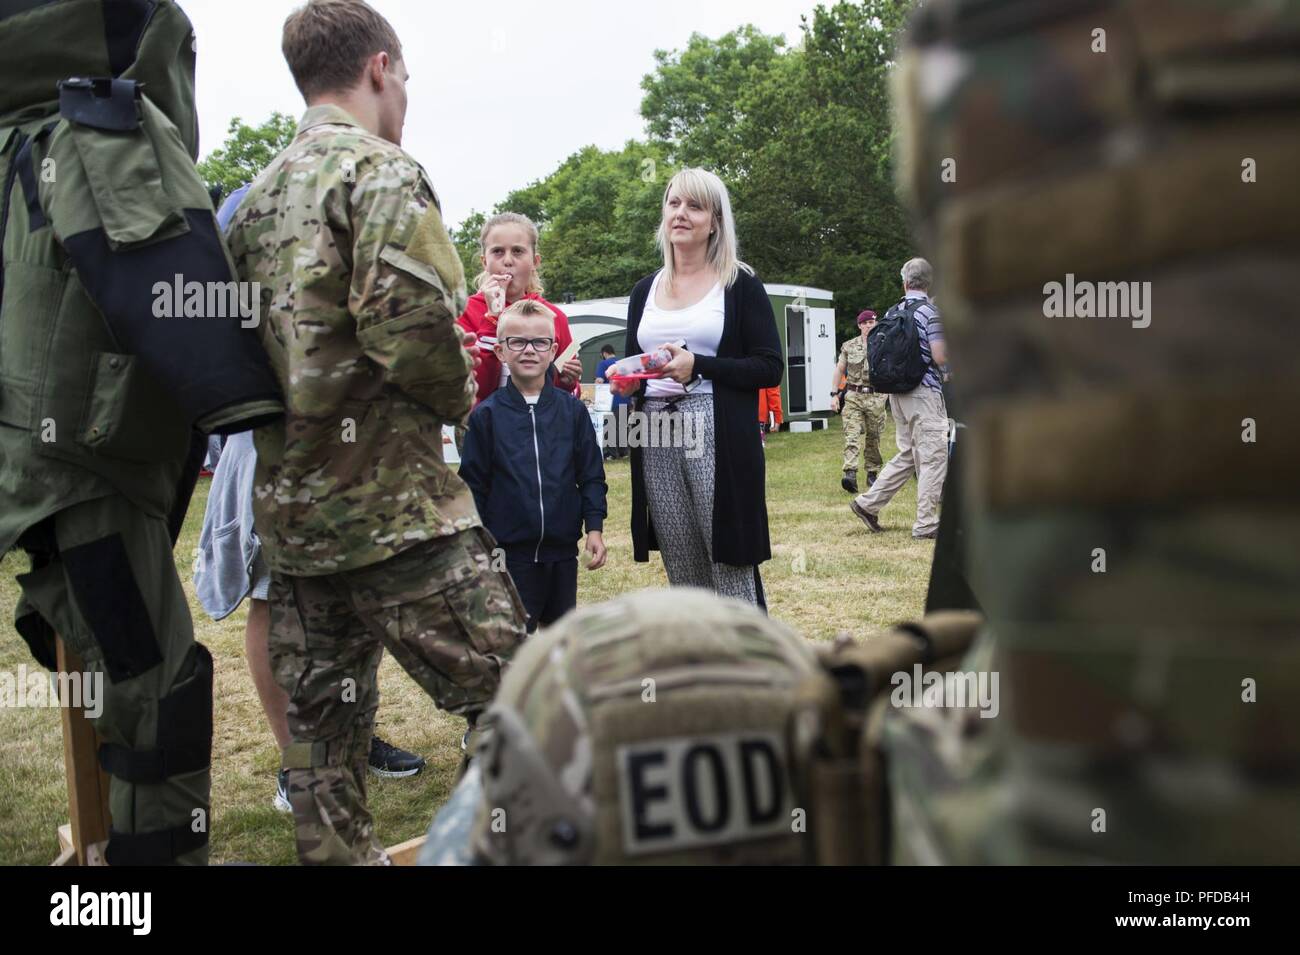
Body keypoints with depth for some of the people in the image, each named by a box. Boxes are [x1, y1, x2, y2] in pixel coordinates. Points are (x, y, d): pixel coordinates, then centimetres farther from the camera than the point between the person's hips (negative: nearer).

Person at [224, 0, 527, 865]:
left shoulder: (256, 195, 16)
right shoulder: (381, 169, -8)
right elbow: (411, 324, -23)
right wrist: (459, 394, -5)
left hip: (288, 505, 9)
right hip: (391, 501, -8)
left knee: (322, 720, 14)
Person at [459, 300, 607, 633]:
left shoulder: (572, 410, 1)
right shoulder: (487, 414, -4)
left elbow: (591, 475, 5)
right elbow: (473, 485, 0)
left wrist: (594, 527, -3)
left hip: (562, 550, 3)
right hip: (509, 553, -2)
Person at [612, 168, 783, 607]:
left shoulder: (740, 284, 2)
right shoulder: (645, 290, 16)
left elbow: (770, 368, -4)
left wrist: (697, 366, -16)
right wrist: (627, 382, 0)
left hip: (717, 440, -4)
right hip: (656, 441, 5)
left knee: (732, 573, -5)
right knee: (683, 580, 9)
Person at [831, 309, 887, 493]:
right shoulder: (849, 346, 7)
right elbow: (839, 370, 11)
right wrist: (834, 394, 5)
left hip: (875, 397, 0)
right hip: (853, 396, 0)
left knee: (873, 438, 8)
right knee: (852, 436, -12)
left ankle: (872, 473, 21)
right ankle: (850, 474, -22)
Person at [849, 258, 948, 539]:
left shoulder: (891, 313, 9)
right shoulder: (929, 311, -12)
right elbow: (940, 357, -17)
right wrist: (952, 344, 4)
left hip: (897, 390, 8)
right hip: (924, 390, -8)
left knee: (907, 454, 18)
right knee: (933, 457, -1)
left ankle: (869, 502, 16)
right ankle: (926, 524, 1)